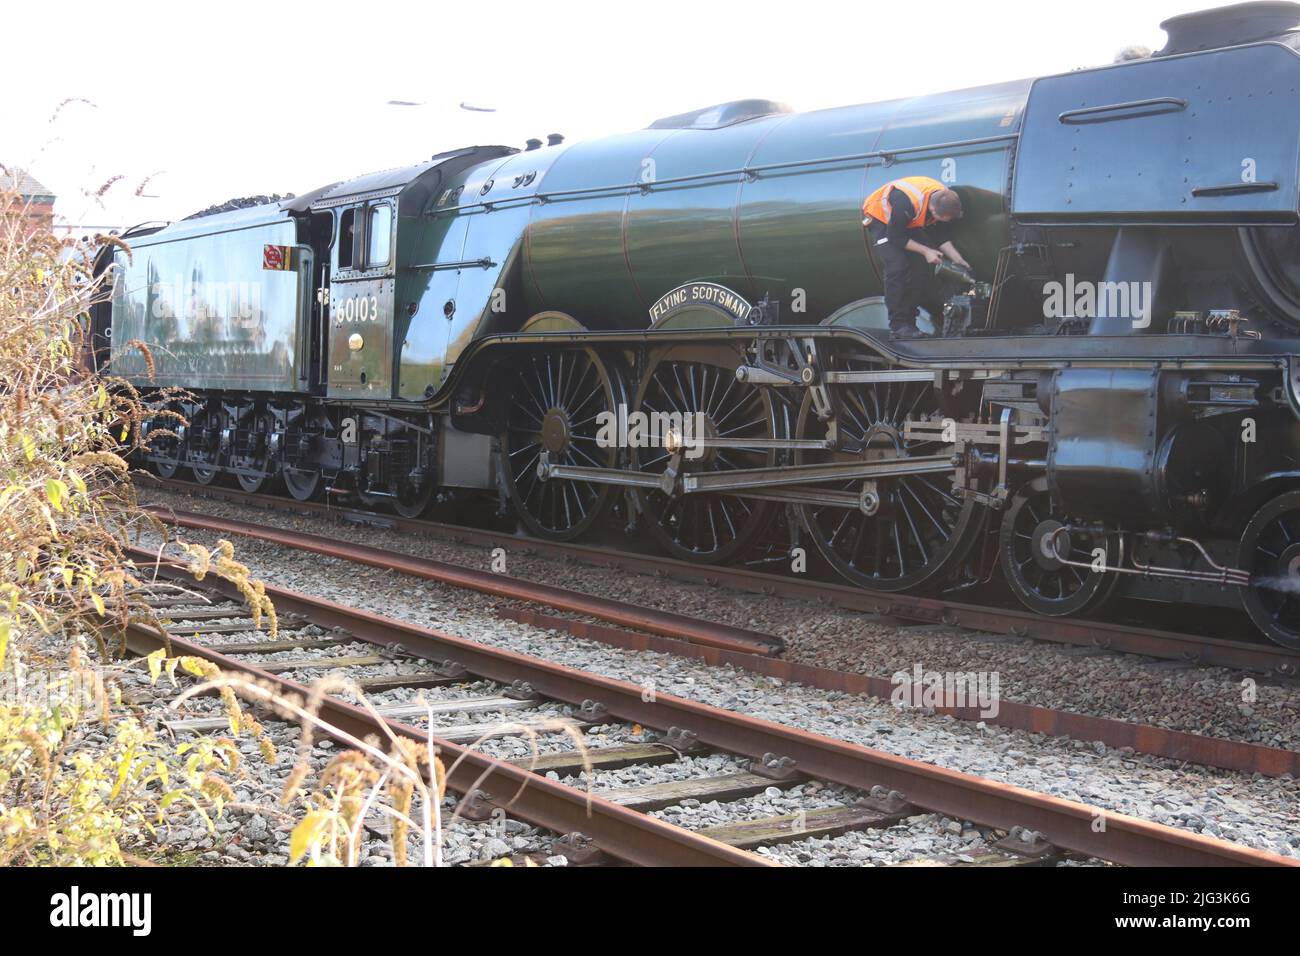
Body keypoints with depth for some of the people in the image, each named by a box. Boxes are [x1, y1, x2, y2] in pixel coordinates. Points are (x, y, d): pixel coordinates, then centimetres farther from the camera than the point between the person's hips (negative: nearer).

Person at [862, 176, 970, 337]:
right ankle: (898, 325, -20)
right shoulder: (907, 203, -42)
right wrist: (925, 251, -29)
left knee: (924, 265, -4)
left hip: (907, 223, 7)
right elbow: (895, 237, -29)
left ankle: (909, 319, 4)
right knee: (897, 265, -23)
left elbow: (942, 237, -5)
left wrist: (958, 260, -13)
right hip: (879, 217, -7)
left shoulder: (945, 200, -19)